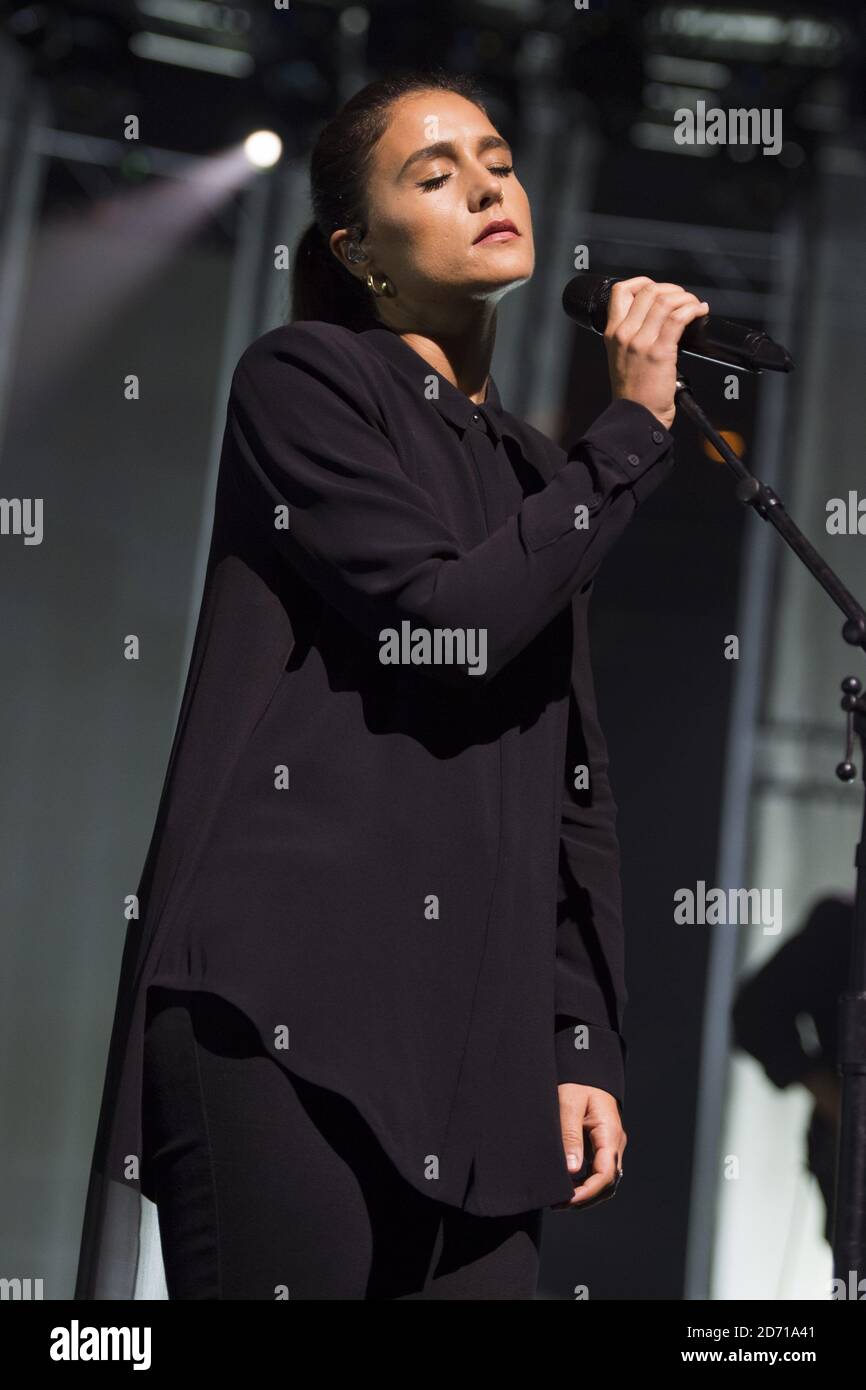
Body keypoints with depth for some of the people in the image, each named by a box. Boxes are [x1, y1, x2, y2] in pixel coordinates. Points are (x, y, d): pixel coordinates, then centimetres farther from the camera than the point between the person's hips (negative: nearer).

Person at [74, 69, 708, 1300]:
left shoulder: (539, 479, 21)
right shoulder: (300, 380, 3)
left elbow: (574, 791, 18)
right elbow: (445, 622, -12)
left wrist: (587, 1046, 10)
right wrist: (635, 430, -4)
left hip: (479, 1038, 6)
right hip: (282, 1011, -6)